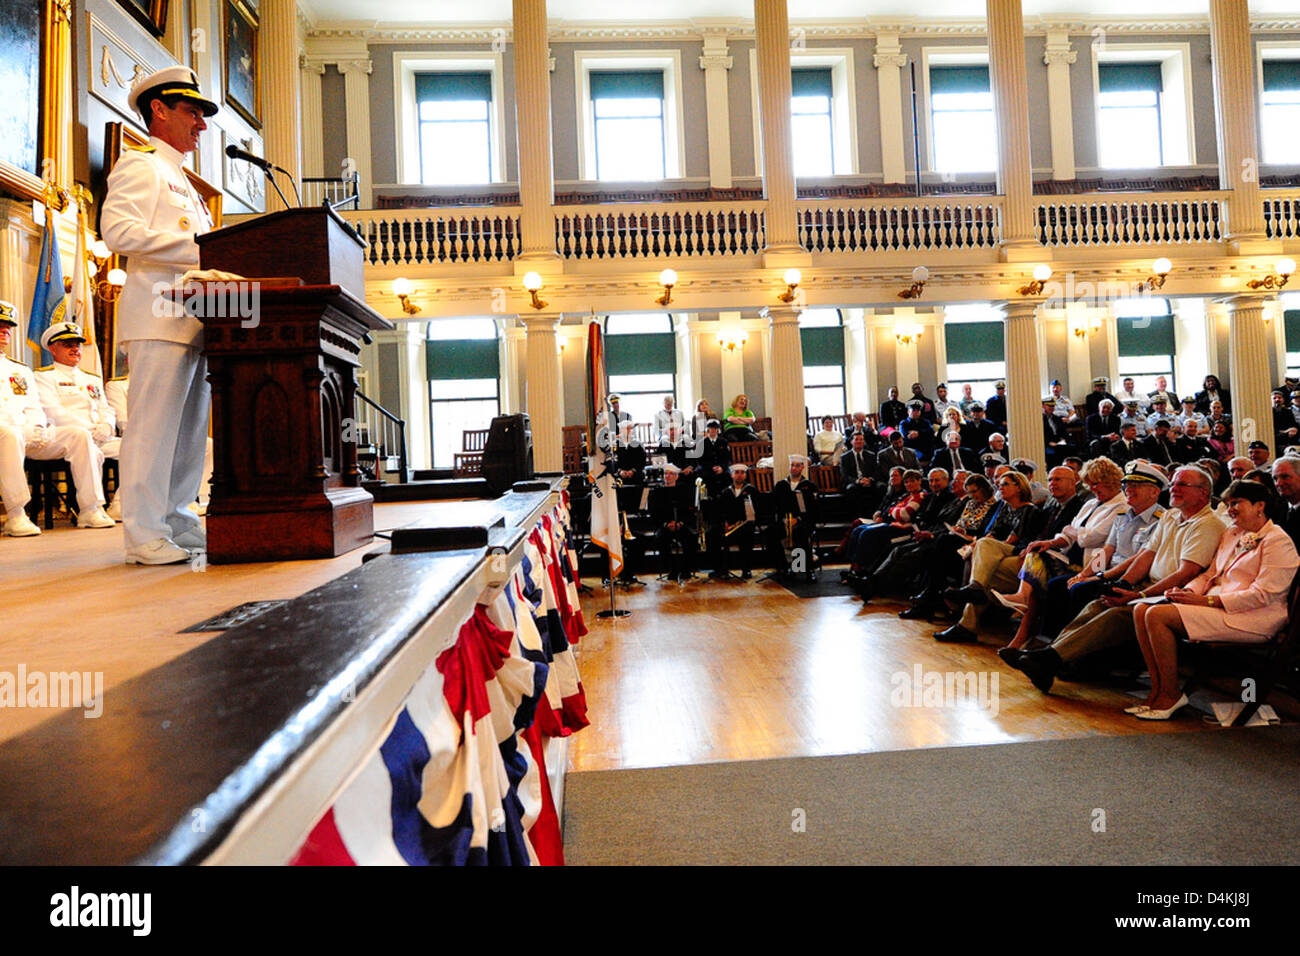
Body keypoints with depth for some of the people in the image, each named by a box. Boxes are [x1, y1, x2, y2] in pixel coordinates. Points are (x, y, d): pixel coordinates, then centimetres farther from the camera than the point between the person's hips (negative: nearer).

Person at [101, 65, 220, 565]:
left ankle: (178, 522, 14)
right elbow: (118, 230, -14)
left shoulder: (181, 181, 30)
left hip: (194, 316, 9)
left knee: (190, 426, 7)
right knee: (154, 423, -10)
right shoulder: (138, 164, 2)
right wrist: (195, 248, -16)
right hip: (160, 316, -9)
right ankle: (145, 536, -7)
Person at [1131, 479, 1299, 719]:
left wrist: (1206, 601, -20)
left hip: (1252, 619, -9)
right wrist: (1188, 591, -1)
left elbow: (1262, 595, -16)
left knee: (1158, 615, -26)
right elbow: (1210, 573, 21)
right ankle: (1157, 689, -9)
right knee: (1142, 610, -10)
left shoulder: (1278, 541, -7)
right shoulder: (1232, 534, 20)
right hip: (1217, 608, 9)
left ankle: (1171, 696, -14)